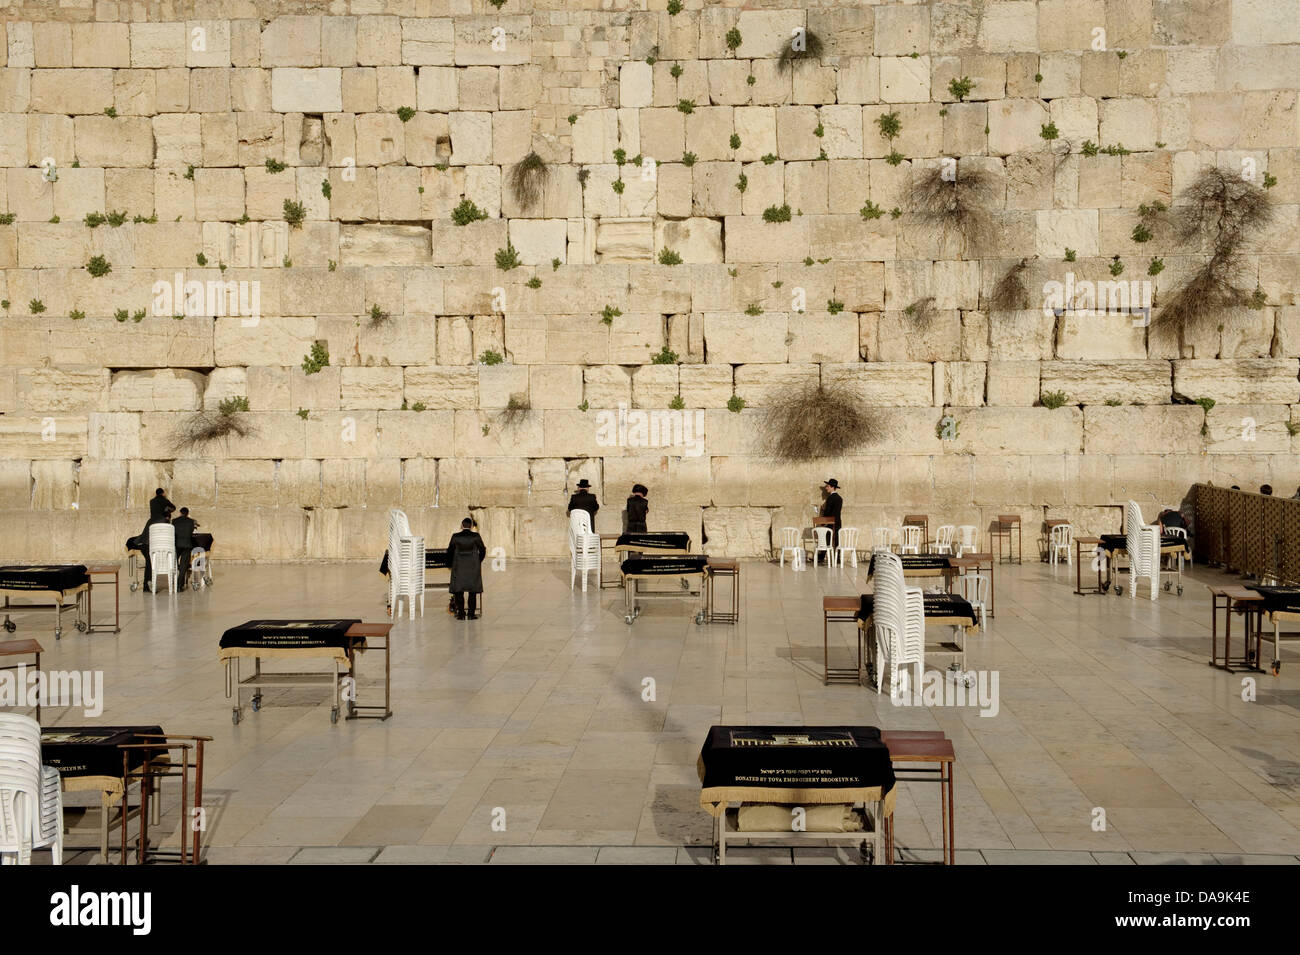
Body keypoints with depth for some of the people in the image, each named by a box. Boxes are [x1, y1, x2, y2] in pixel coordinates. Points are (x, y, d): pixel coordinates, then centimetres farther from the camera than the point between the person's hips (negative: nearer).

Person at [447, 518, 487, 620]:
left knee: (458, 592, 8)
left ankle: (461, 614, 4)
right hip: (473, 568, 0)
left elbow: (449, 552, 2)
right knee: (473, 592, 8)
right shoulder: (476, 536, -5)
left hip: (459, 568, 0)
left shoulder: (455, 536, -3)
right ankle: (471, 614, 5)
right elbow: (483, 551, 1)